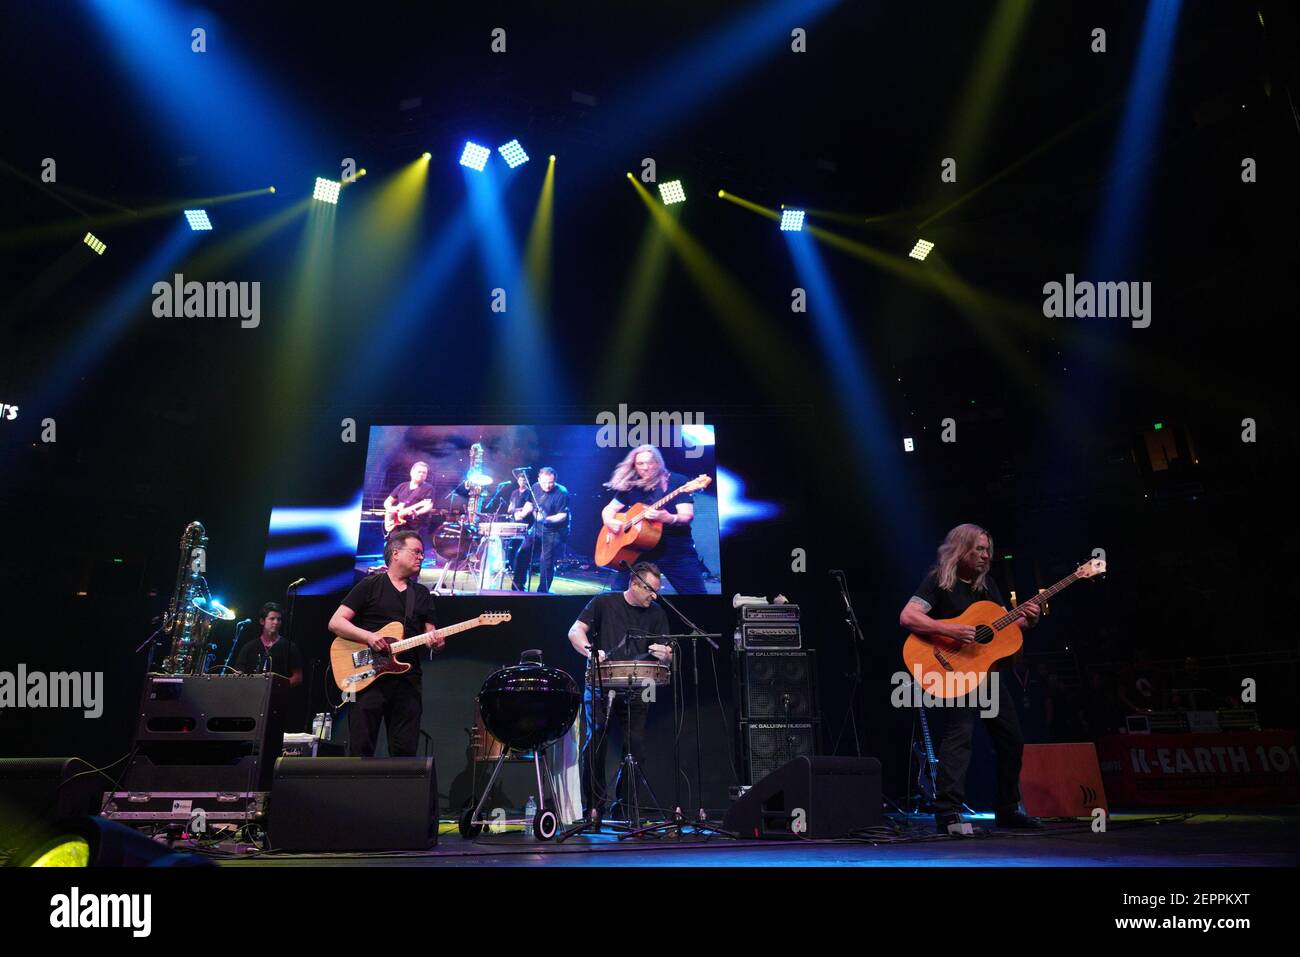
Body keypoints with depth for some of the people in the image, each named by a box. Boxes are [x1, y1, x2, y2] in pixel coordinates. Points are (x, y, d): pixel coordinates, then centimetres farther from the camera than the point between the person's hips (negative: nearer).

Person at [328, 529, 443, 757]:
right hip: (368, 678, -4)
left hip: (408, 680, 4)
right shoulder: (370, 586, 3)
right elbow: (335, 623, -1)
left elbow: (429, 633, 15)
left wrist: (436, 641, -9)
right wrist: (369, 637, -16)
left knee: (405, 753, 0)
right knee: (360, 750, -7)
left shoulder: (422, 594, 18)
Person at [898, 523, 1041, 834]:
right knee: (959, 734, -22)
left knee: (1012, 739, 11)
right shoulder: (938, 582, -10)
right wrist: (951, 630, -31)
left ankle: (1008, 810, 25)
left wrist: (1027, 620, -1)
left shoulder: (986, 584, 14)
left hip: (988, 670, 8)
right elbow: (907, 617, -22)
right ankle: (948, 814, -24)